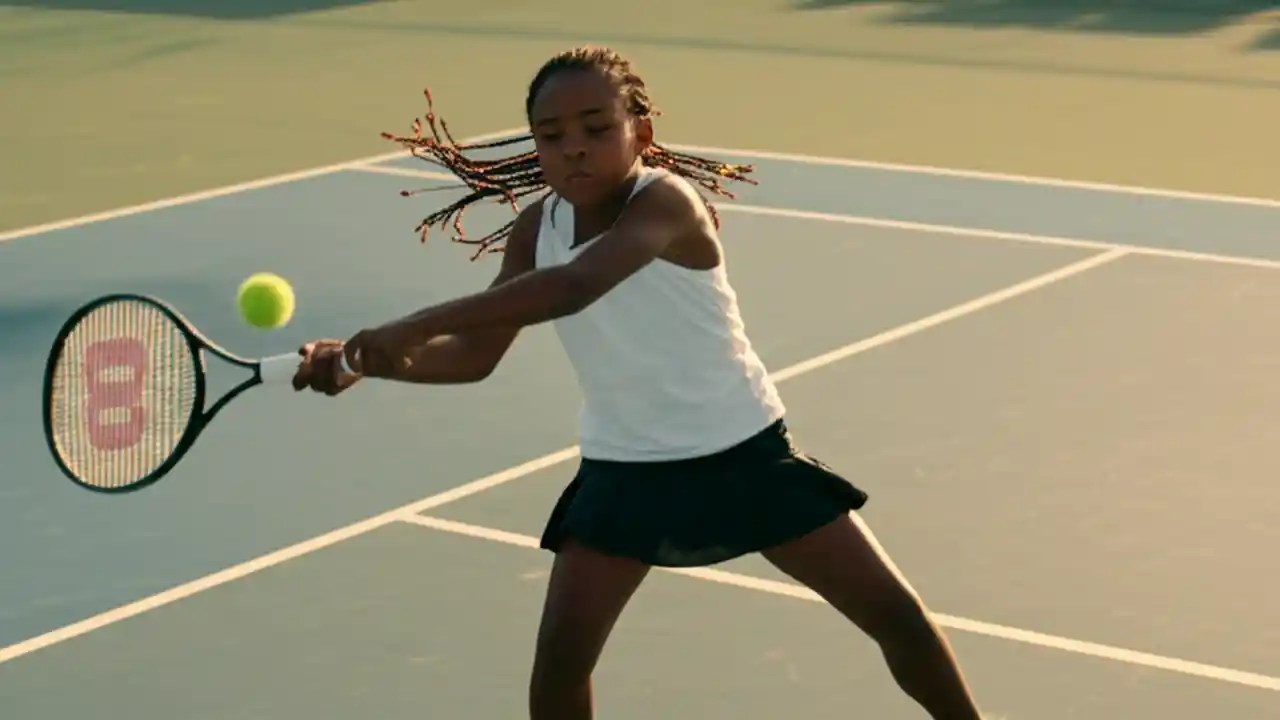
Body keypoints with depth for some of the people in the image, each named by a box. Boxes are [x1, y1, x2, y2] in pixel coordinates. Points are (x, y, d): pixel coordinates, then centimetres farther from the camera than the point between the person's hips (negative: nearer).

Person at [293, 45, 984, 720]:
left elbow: (573, 287, -45)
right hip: (624, 471, 4)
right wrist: (365, 360, -23)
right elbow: (476, 353, -4)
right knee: (558, 660, -7)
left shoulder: (667, 201, -27)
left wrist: (408, 328, -49)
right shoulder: (536, 228, -7)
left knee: (896, 613, 3)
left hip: (744, 453, -4)